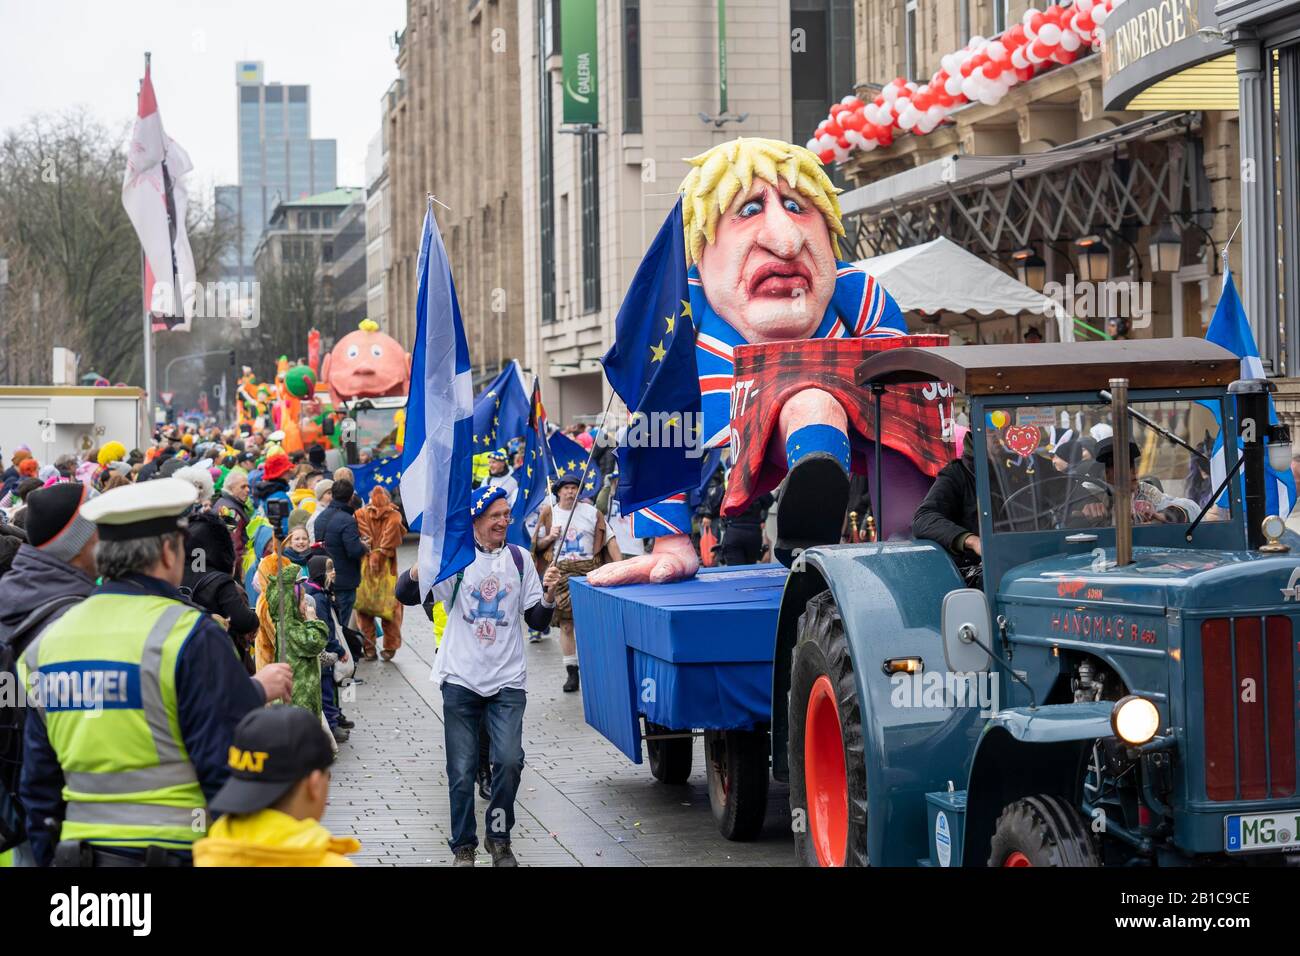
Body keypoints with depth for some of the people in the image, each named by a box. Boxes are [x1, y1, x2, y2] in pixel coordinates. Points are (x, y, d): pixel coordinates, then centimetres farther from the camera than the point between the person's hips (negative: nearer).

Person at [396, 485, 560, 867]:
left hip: (508, 679, 1)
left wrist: (548, 596, -12)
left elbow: (537, 620, 8)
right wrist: (421, 567, -29)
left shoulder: (519, 559, 5)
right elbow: (405, 595, -9)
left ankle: (499, 837, 9)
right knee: (462, 769, 2)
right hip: (461, 678, -1)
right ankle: (463, 846, 15)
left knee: (509, 760, -10)